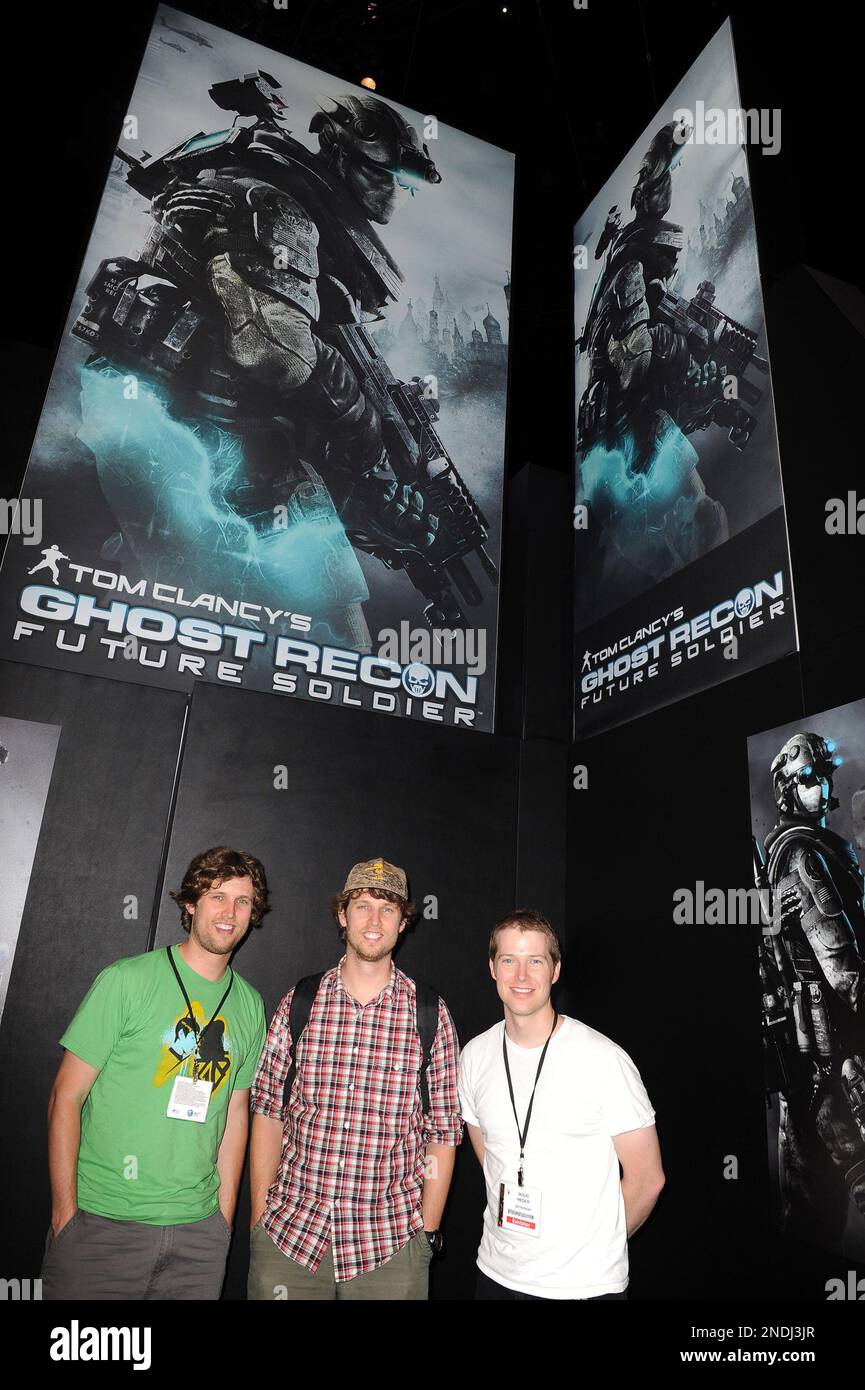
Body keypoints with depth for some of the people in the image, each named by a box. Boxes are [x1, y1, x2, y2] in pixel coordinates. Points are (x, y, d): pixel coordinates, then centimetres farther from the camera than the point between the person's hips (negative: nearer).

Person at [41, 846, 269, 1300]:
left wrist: (224, 1215, 8)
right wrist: (65, 1210, -9)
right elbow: (66, 1097, -7)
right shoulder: (127, 980, -10)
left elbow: (235, 1113, 10)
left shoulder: (250, 1005, 3)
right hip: (103, 1223, -3)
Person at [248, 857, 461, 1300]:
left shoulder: (430, 1014, -5)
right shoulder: (299, 1001, -2)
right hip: (288, 1233, 1)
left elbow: (442, 1133, 0)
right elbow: (267, 1111, 3)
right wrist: (259, 1217, 2)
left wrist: (428, 1233, -1)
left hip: (389, 1244, -1)